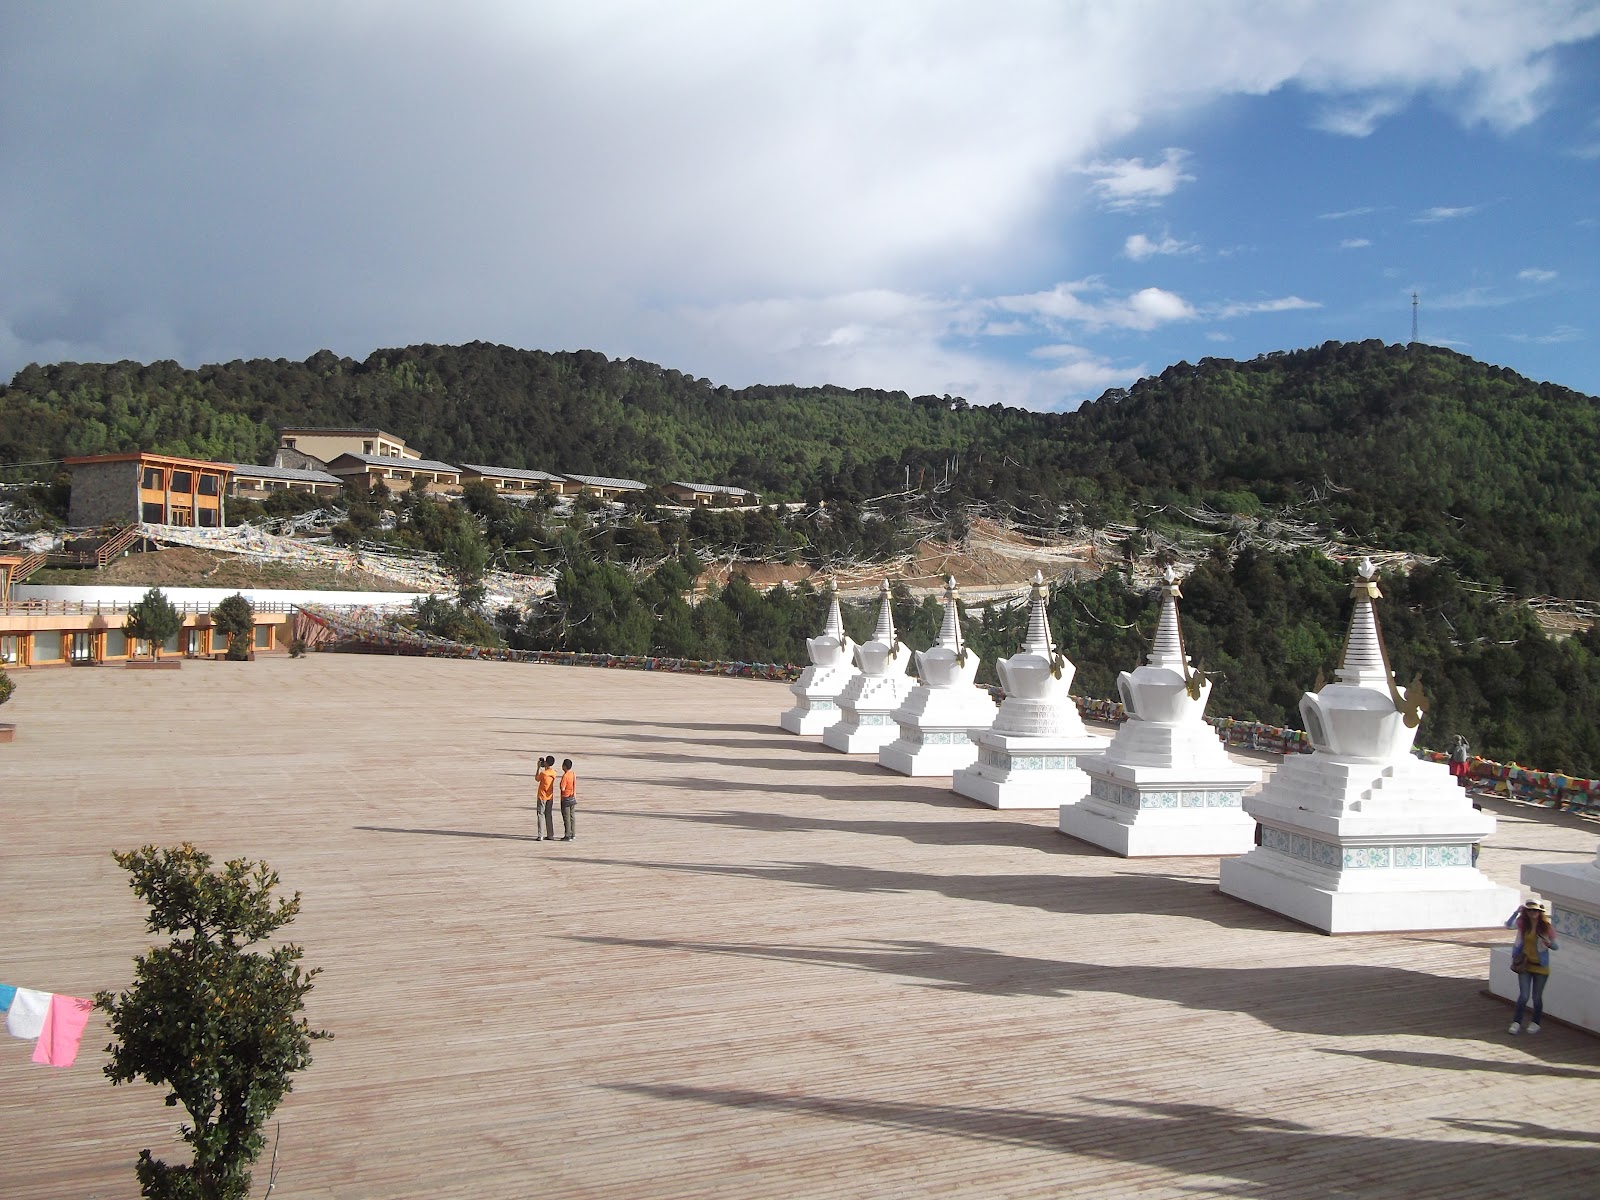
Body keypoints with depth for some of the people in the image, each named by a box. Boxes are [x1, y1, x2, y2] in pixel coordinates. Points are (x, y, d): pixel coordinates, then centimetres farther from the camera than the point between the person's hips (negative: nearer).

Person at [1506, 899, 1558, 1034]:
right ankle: (1516, 1023, 8)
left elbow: (1555, 946, 1)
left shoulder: (1547, 926, -6)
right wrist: (1517, 912, -34)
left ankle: (1535, 1023, 28)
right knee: (1524, 996, -4)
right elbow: (1508, 925, -24)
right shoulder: (1522, 924, -5)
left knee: (1537, 997, 9)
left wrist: (1549, 944, -22)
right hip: (1525, 965, 0)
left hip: (1540, 966, 0)